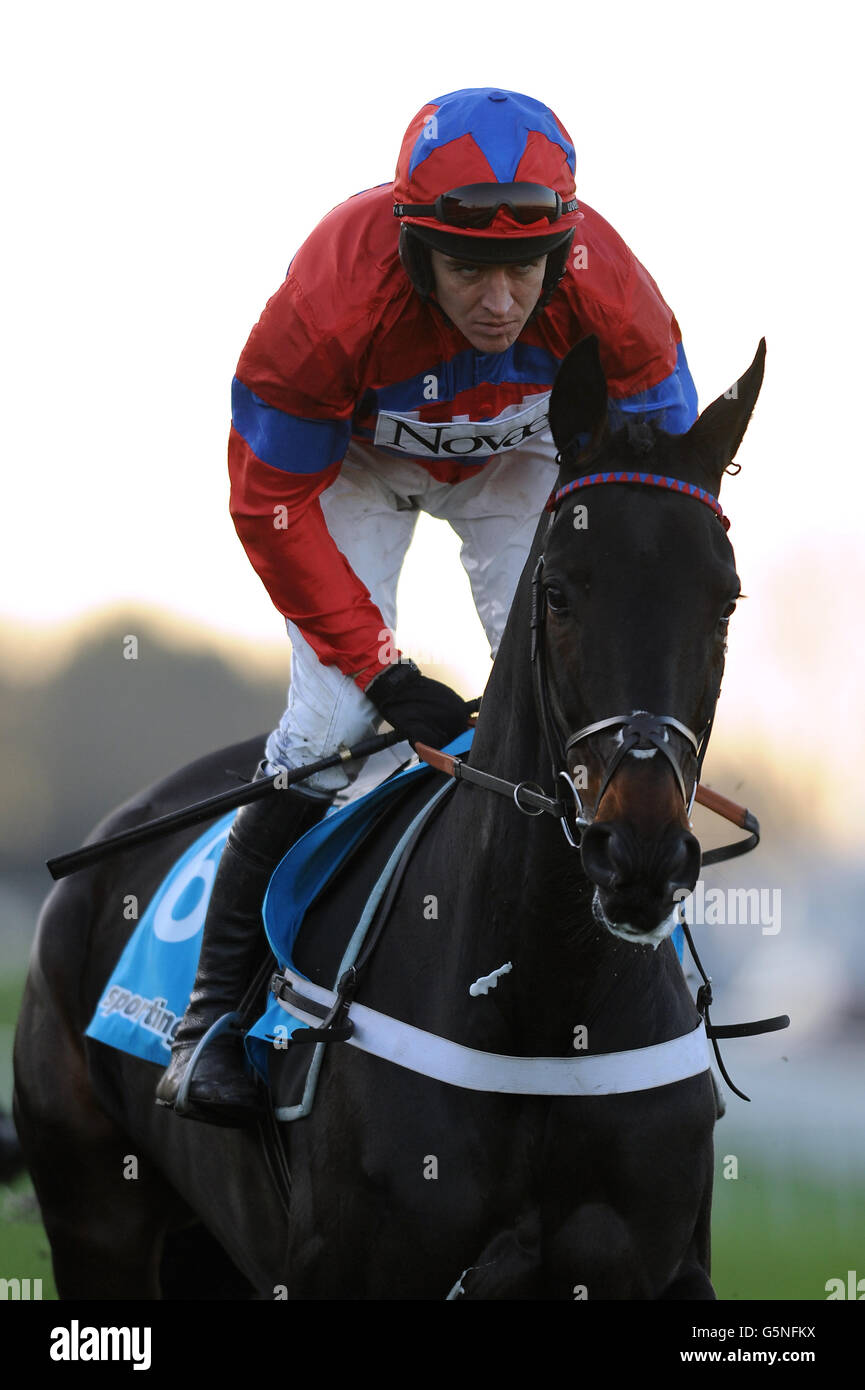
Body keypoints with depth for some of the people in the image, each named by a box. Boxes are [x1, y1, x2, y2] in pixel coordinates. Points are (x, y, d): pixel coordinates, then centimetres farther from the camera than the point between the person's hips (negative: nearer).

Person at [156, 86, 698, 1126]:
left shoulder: (614, 301, -34)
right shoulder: (327, 309, -40)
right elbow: (274, 505, -26)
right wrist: (384, 672, -29)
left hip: (522, 457, 2)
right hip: (355, 459, -2)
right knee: (334, 723, -14)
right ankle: (213, 1005, -4)